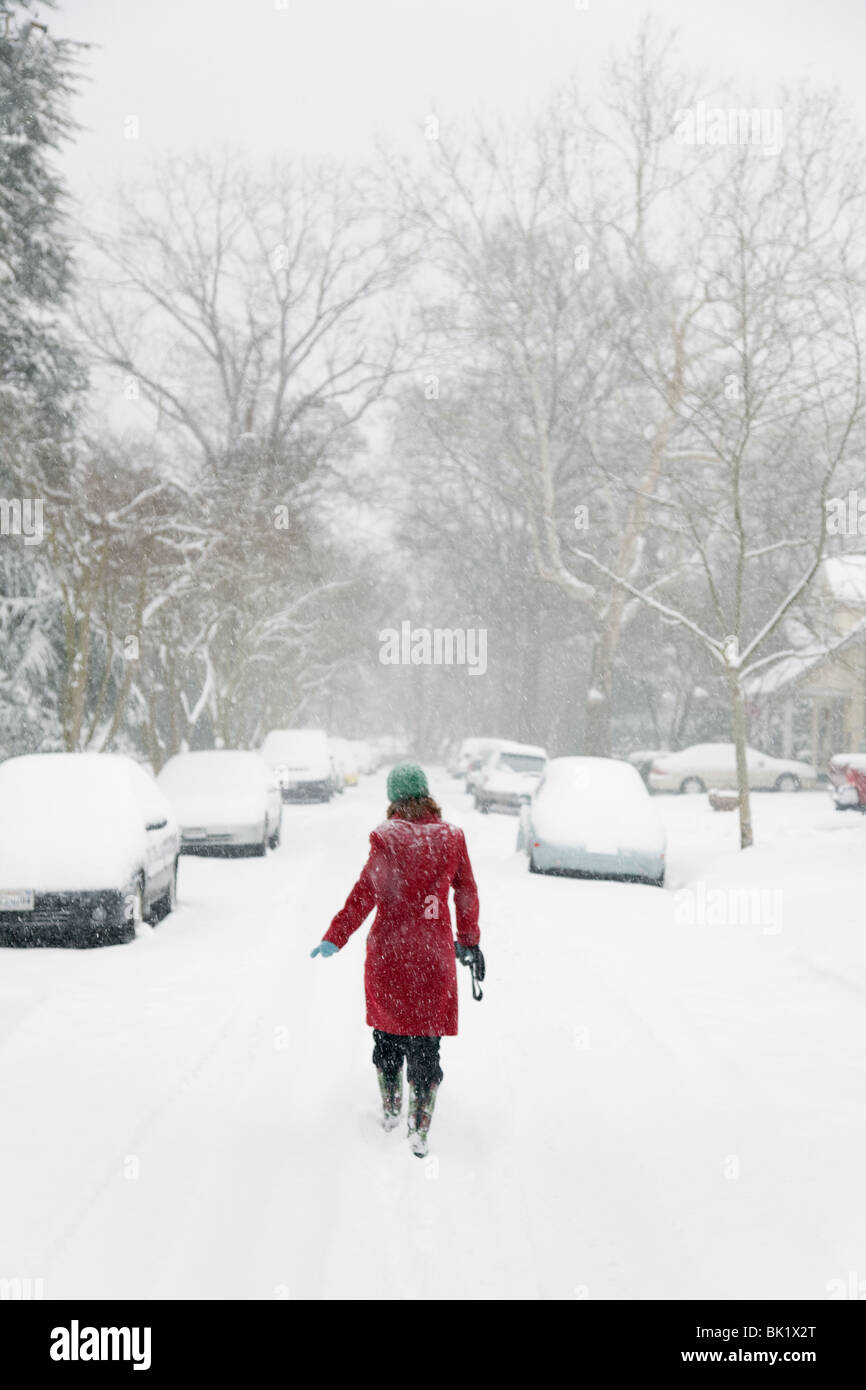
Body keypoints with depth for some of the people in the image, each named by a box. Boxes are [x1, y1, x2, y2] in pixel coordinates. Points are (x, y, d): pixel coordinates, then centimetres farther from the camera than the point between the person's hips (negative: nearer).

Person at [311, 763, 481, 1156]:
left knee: (388, 1033, 18)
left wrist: (334, 938, -7)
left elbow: (365, 893, -13)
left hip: (388, 951, -1)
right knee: (425, 1042, 5)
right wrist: (468, 940, 20)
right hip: (433, 956, 1)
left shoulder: (387, 839, -11)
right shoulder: (451, 838, -1)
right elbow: (467, 893, 7)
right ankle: (419, 1132, 0)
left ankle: (391, 1110, 31)